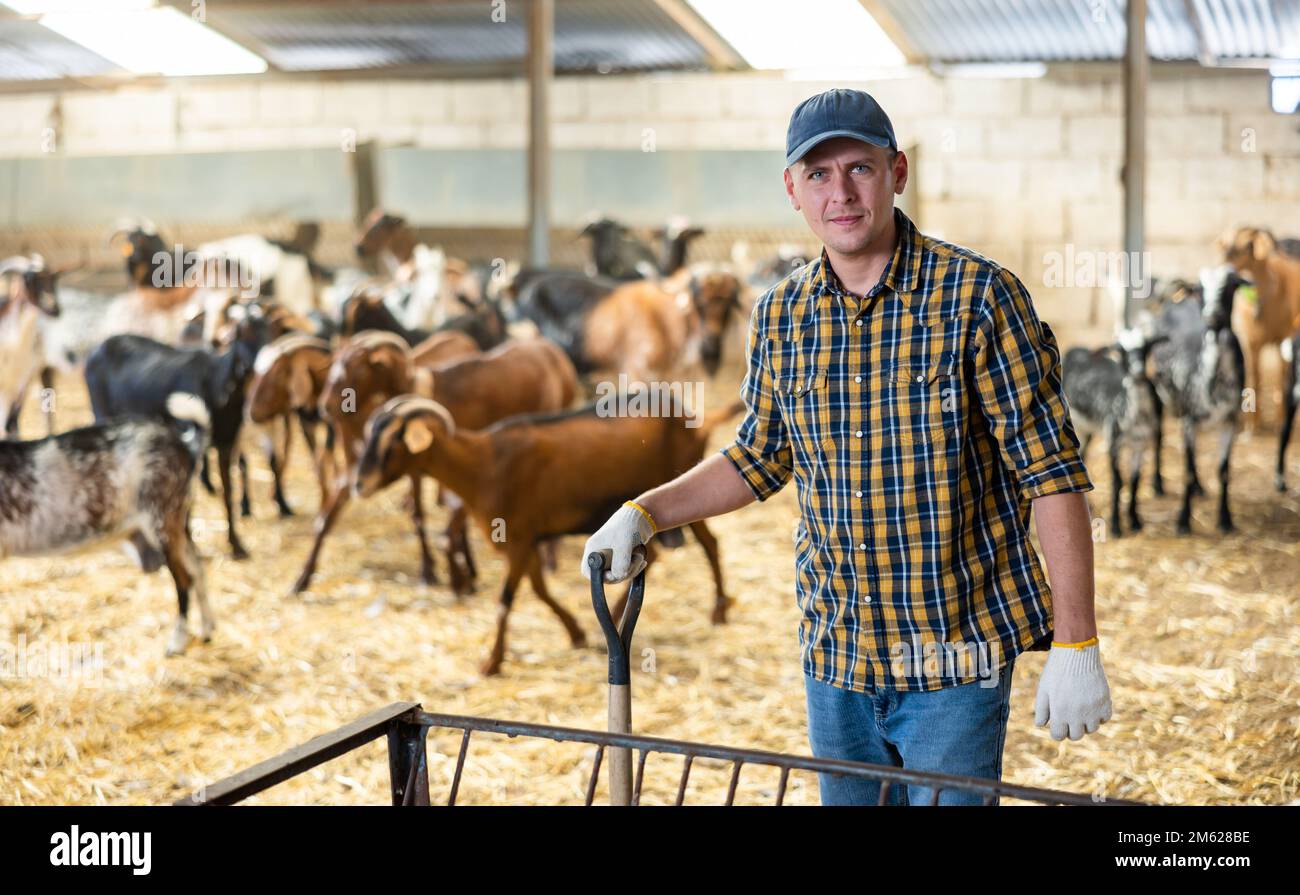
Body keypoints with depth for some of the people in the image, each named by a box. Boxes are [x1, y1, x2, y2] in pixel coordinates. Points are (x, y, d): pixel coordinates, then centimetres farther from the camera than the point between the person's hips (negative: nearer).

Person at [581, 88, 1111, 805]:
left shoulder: (978, 295, -12)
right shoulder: (778, 316, 3)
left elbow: (1052, 472, -12)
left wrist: (1076, 648, -15)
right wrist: (645, 514, 6)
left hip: (956, 656, -5)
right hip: (834, 653, 5)